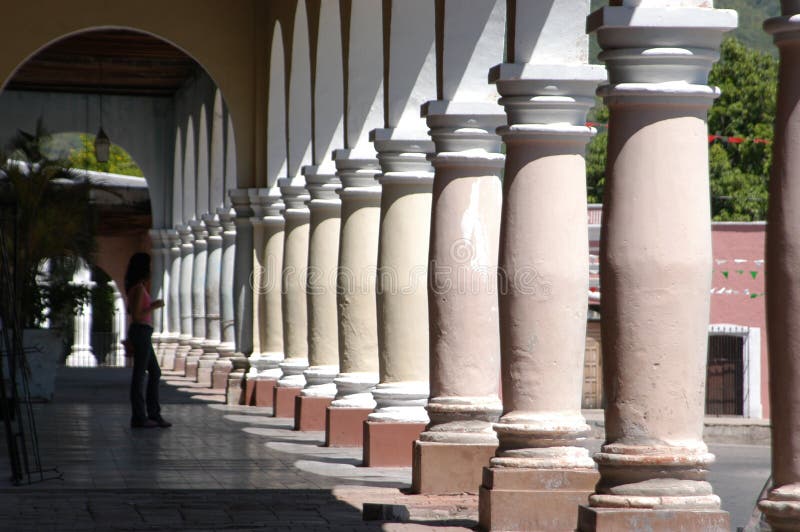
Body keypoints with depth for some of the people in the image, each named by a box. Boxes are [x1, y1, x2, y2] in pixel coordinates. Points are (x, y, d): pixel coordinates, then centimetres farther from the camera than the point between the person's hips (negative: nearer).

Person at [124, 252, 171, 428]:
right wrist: (154, 306, -10)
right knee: (140, 374, -4)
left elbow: (130, 310, 25)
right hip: (141, 331, -10)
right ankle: (139, 418, 0)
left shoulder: (136, 287, 13)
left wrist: (152, 305, 22)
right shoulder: (139, 288, -15)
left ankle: (154, 414, 17)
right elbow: (137, 315, -19)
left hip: (141, 333, 10)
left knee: (155, 373, 14)